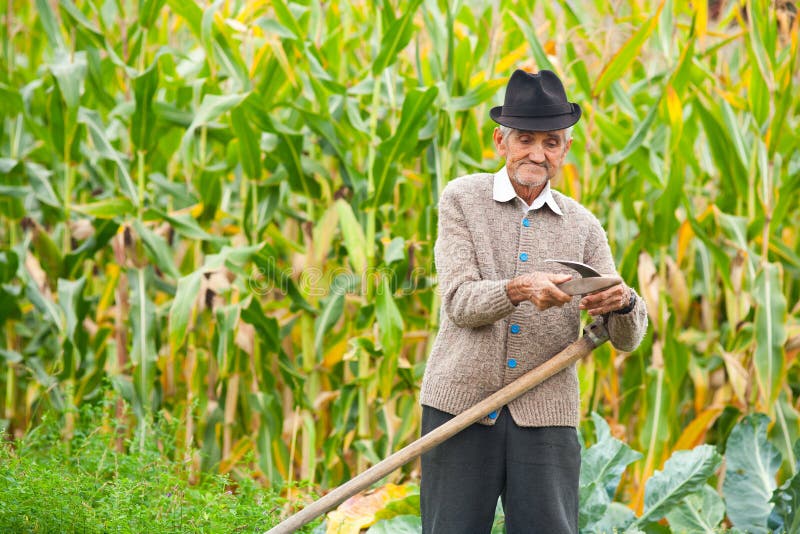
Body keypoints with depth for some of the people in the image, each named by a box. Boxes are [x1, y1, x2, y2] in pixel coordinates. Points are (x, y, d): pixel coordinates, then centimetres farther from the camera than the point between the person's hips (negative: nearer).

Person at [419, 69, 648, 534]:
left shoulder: (583, 227, 11)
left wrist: (624, 304, -20)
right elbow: (459, 302, -8)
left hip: (546, 416, 2)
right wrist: (519, 290, -28)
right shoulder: (462, 199, 5)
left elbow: (627, 338, 4)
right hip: (460, 405, -1)